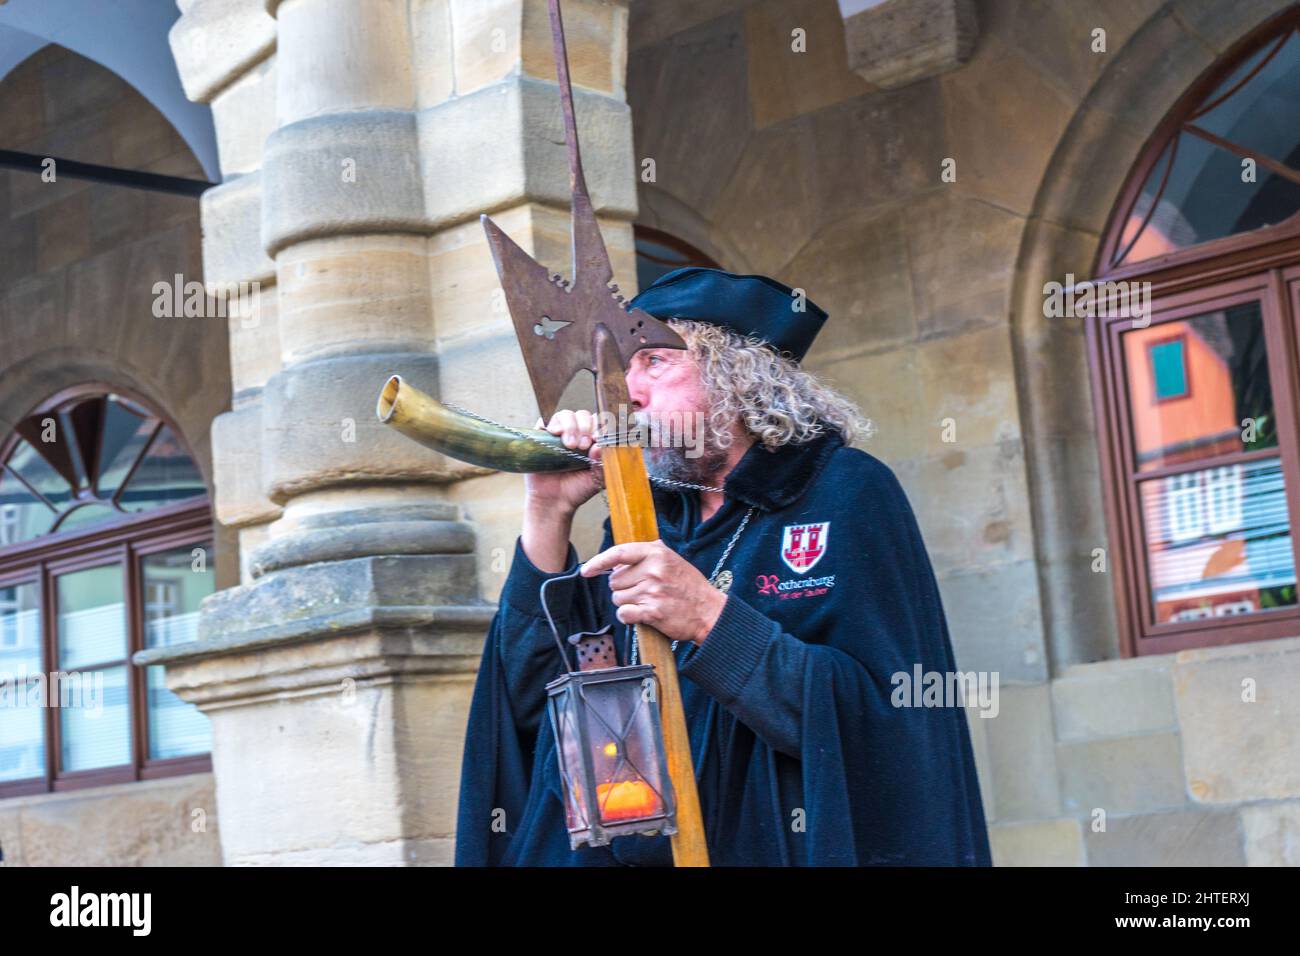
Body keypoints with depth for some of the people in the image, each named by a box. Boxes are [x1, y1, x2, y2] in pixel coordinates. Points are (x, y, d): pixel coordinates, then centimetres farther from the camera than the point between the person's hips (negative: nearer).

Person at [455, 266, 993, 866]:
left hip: (792, 850, -4)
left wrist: (712, 621, -20)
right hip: (627, 850, 4)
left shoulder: (845, 494, -3)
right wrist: (548, 513, -1)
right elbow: (533, 700, 4)